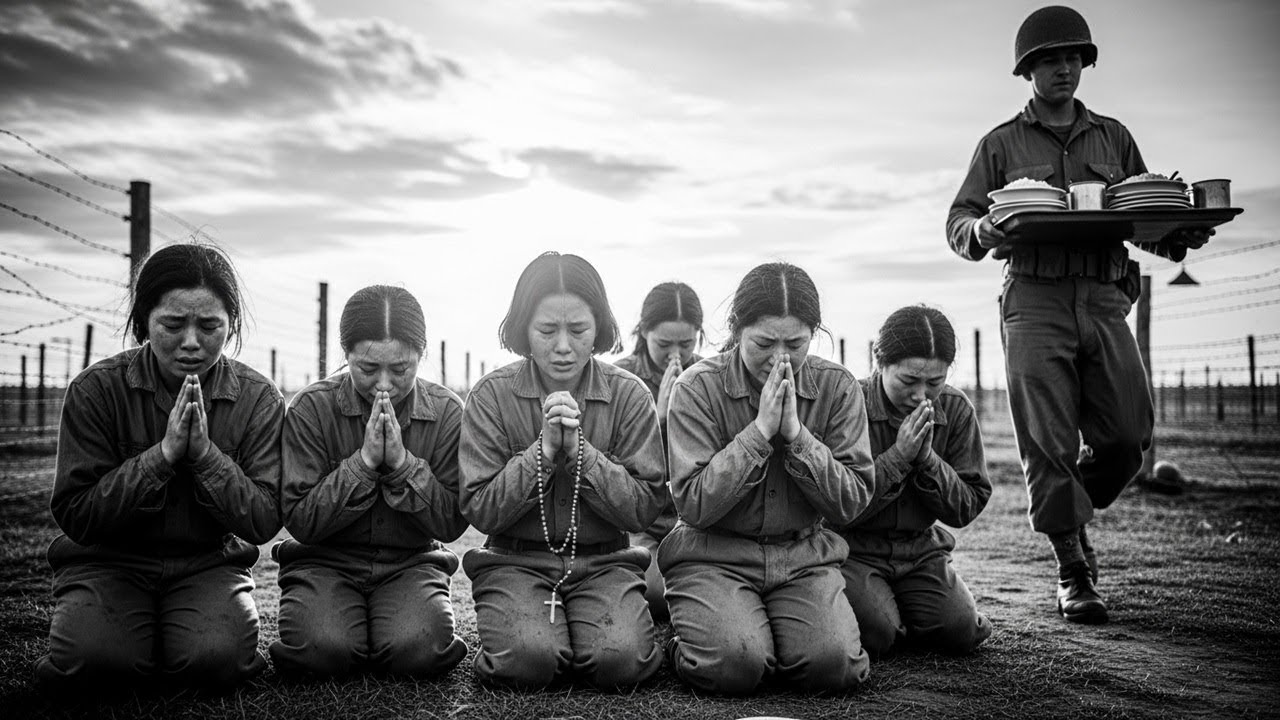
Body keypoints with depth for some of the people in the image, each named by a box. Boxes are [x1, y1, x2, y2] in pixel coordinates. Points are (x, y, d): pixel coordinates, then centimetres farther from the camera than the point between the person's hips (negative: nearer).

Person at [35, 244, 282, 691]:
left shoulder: (258, 399, -6)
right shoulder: (96, 390, -8)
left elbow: (264, 523, -8)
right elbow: (74, 515, -11)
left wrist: (204, 452, -22)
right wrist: (163, 454, -23)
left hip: (209, 564, 0)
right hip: (109, 560, 0)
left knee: (216, 657, -28)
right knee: (96, 657, -29)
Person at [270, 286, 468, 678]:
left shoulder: (446, 411, -5)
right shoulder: (311, 408, -8)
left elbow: (452, 523, -6)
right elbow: (300, 521, -11)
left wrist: (402, 462, -20)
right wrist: (364, 461, -21)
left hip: (411, 562, 1)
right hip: (326, 561, 0)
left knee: (420, 648, -27)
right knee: (322, 648, -28)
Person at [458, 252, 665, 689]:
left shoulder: (628, 395, -3)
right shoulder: (492, 395, -5)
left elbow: (644, 509, -7)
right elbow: (480, 511, -7)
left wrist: (580, 451, -18)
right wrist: (542, 452, -19)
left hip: (603, 561, 1)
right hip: (516, 560, 0)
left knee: (621, 660, -24)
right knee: (527, 660, -26)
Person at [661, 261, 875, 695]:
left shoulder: (837, 388, -1)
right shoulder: (698, 388, -9)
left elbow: (851, 504, -5)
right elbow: (694, 505, -15)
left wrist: (796, 434, -18)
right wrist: (759, 431, -21)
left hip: (804, 556, 3)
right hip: (713, 555, -2)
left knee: (833, 664, -23)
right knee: (734, 664, -27)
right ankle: (688, 643, 8)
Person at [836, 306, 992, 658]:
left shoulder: (956, 410, -2)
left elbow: (967, 509, -2)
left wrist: (926, 458, -19)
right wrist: (898, 456, -23)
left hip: (920, 549, 4)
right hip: (854, 549, -4)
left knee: (962, 631, -16)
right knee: (875, 634, -26)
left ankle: (899, 607, 15)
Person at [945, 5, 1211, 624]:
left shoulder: (1113, 137, 20)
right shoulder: (1001, 143, 13)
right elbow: (957, 221, 8)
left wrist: (1178, 237, -4)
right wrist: (982, 231, -16)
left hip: (1104, 300, 3)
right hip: (1034, 301, -2)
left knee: (1128, 435, -4)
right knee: (1049, 441, -6)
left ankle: (1070, 516, 24)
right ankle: (1073, 571, 4)